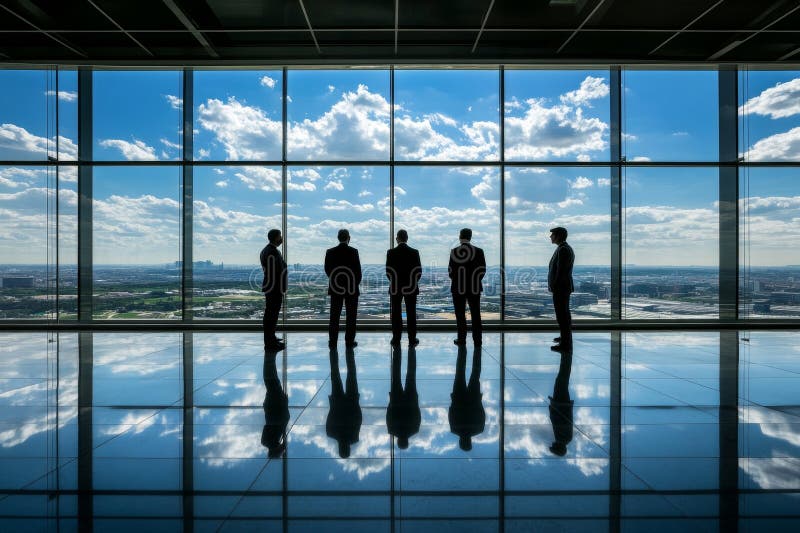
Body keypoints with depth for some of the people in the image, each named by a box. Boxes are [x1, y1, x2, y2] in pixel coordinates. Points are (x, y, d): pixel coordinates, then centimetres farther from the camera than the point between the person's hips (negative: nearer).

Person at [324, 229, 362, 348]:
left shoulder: (330, 252, -1)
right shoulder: (353, 251, -10)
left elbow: (327, 269, 4)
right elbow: (358, 269, -8)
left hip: (335, 288, 3)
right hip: (352, 288, -2)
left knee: (334, 316, 8)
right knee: (351, 316, 5)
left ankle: (332, 341, 9)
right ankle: (349, 341, 6)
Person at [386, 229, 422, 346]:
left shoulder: (391, 252, -6)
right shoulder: (414, 252, -5)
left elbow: (388, 271, -4)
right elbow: (419, 271, -4)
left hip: (395, 288, 0)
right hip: (411, 288, 0)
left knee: (396, 314, 7)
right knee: (411, 314, 6)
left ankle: (396, 339, 10)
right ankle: (412, 339, 9)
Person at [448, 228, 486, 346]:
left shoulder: (454, 251, -8)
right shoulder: (478, 251, -3)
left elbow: (451, 270, -6)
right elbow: (482, 270, -3)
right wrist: (475, 280, 12)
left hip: (458, 287, -1)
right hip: (474, 287, 2)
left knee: (460, 314, 7)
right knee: (475, 314, 8)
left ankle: (461, 339, 9)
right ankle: (477, 339, 11)